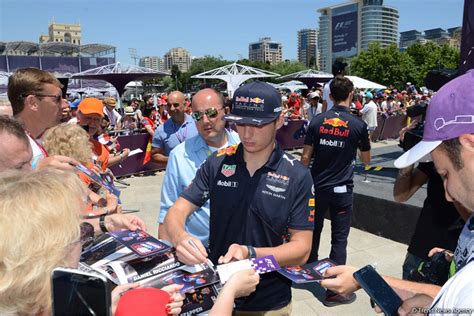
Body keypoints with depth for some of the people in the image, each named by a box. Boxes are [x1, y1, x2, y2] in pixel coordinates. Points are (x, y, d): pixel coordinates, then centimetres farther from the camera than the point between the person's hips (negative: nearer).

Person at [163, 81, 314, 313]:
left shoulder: (297, 177, -13)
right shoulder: (216, 164, -7)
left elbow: (301, 249, -14)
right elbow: (176, 212, -7)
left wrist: (250, 254, -30)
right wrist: (180, 238, -30)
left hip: (270, 302, -1)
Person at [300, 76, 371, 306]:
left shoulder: (317, 121, -3)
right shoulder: (358, 125, -7)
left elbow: (306, 157, -3)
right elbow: (366, 160, 5)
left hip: (317, 186, 3)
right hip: (341, 189, -3)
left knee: (313, 230, 20)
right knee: (339, 239, 5)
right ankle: (333, 291, 10)